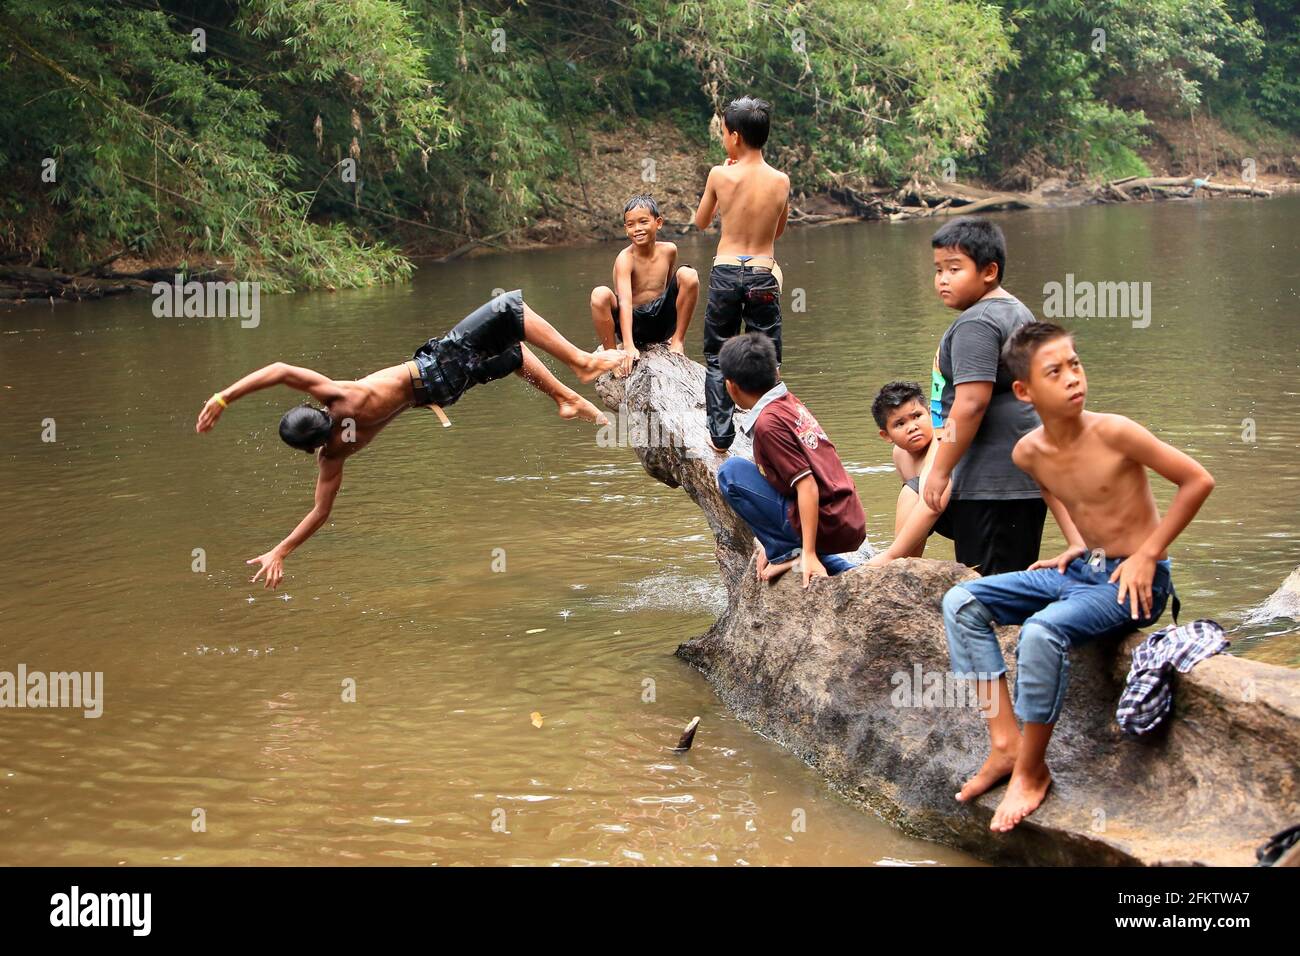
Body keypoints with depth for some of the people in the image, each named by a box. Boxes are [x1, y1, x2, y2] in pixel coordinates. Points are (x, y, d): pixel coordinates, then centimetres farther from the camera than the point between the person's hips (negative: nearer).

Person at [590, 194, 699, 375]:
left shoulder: (668, 250, -2)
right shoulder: (625, 258, -16)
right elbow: (625, 302, -27)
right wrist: (628, 346, -38)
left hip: (662, 319, 4)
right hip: (633, 322, -4)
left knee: (688, 275, -16)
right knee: (600, 295, -32)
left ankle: (678, 340, -2)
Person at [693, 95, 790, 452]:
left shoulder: (720, 175, -7)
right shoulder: (781, 181, -1)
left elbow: (701, 222, 10)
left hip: (726, 272, -1)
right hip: (764, 273, 1)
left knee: (717, 357, 13)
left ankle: (720, 435, 11)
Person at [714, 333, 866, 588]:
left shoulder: (768, 422, -15)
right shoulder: (791, 404, 11)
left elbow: (807, 485, -21)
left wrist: (809, 555, -23)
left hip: (827, 527, -9)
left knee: (731, 472, -8)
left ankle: (785, 551, -3)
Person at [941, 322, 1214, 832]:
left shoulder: (1112, 433, -20)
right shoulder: (1028, 453, -2)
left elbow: (1198, 481, -13)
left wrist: (1147, 555, -12)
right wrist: (1075, 544, 11)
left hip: (1133, 580, -7)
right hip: (1080, 571, 7)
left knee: (1043, 631, -33)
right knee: (961, 602, -3)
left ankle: (1032, 770, -13)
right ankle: (1004, 743, -6)